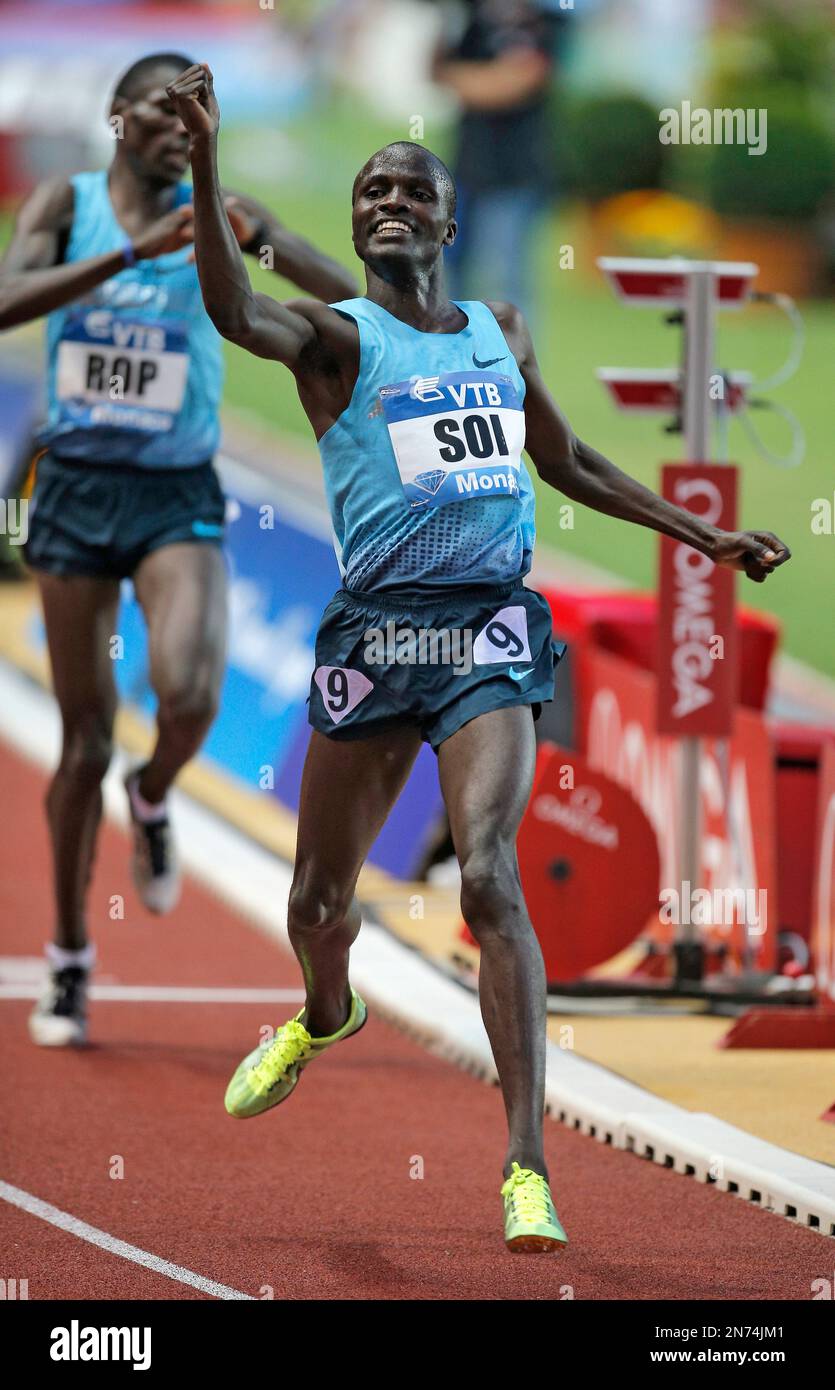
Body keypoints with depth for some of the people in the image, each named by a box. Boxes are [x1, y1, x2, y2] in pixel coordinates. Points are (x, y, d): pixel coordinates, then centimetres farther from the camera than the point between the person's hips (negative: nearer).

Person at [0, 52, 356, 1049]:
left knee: (187, 693, -26)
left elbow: (351, 299, -6)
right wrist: (135, 252, -27)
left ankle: (152, 800, 11)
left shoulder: (215, 215, -2)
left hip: (178, 496, 0)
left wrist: (260, 241, -23)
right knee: (85, 739, 5)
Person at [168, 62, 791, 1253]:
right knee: (318, 900, 10)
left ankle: (528, 1165, -20)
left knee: (488, 877, -18)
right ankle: (326, 1017, 49)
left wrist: (705, 537, 25)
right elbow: (236, 315, -22)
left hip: (491, 623, 1)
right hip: (377, 623, -1)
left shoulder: (501, 333, 16)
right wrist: (205, 168, -35)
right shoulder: (337, 337, 1)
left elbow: (570, 466, 29)